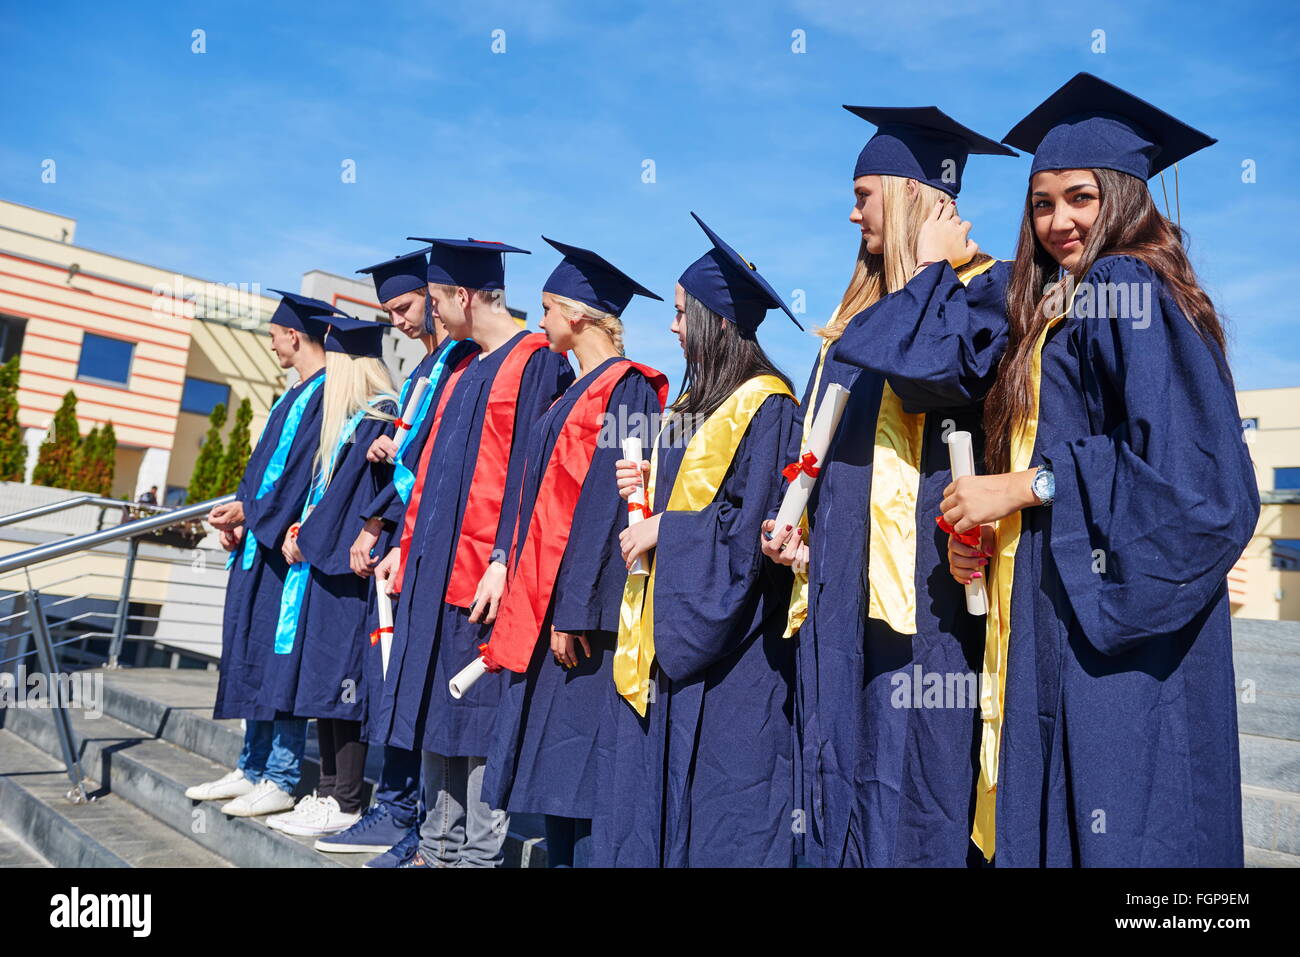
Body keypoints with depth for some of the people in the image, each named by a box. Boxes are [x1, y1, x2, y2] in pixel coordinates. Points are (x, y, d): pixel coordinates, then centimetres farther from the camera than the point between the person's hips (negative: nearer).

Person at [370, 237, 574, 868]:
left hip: (484, 571, -9)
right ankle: (440, 844, 25)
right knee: (436, 707, 13)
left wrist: (504, 560, -21)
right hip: (436, 566, 9)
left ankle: (479, 852, 13)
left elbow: (530, 466, -16)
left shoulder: (539, 362, -8)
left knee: (479, 715, -1)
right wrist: (407, 545, 17)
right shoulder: (462, 371, 19)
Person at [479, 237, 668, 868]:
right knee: (552, 761, 14)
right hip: (552, 603, 10)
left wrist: (574, 609, -22)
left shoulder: (623, 389, -12)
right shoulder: (580, 390, 17)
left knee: (577, 764, -3)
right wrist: (543, 601, 17)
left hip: (584, 608, -10)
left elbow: (605, 503, -19)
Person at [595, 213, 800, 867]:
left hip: (725, 636, -9)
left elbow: (755, 522, -19)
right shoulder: (695, 404, 14)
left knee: (719, 798, 3)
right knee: (659, 786, 15)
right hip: (667, 624, 9)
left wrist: (666, 528, -13)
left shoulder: (766, 406, -13)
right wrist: (649, 489, 2)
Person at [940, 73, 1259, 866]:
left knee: (1118, 831, -2)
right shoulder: (1059, 307, 18)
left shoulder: (1132, 292, -9)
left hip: (1117, 636, -9)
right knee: (1052, 820, 11)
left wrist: (1029, 485, -15)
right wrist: (987, 535, 6)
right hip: (1059, 624, 9)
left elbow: (1189, 472, -18)